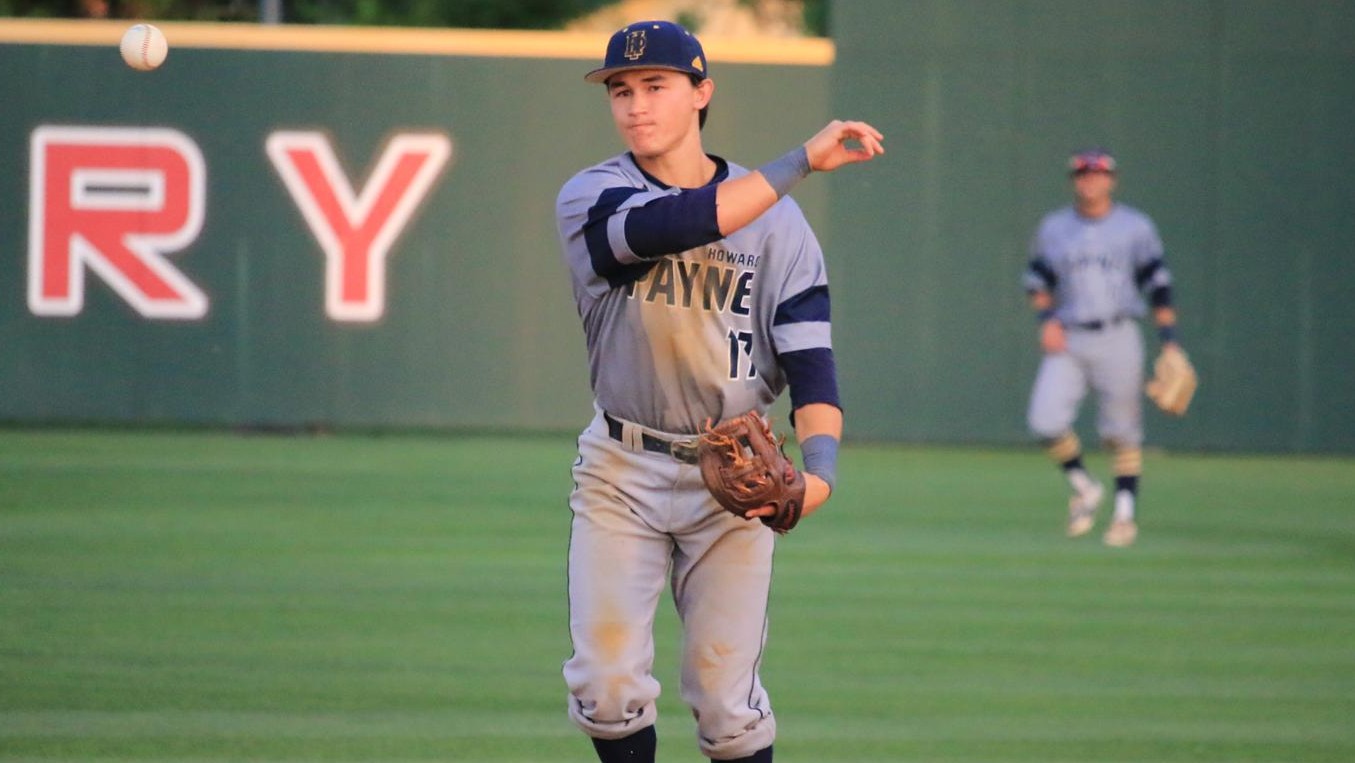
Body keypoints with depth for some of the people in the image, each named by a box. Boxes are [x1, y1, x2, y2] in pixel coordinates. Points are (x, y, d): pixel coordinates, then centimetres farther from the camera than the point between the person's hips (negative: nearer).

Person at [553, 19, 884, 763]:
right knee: (607, 684, -5)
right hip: (621, 475, 0)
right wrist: (803, 160, -29)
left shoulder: (777, 221, 0)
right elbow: (668, 228, -26)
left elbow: (810, 359, -6)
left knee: (726, 698, -2)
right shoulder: (590, 198, -4)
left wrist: (818, 470, -25)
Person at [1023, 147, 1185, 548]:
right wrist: (1047, 320, -5)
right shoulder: (1054, 227, 9)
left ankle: (1125, 513, 10)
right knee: (1045, 420, -14)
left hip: (1117, 339, -2)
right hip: (1067, 342, 2)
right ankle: (1083, 488, 9)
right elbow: (1038, 281, 13)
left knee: (1122, 431, -1)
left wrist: (1170, 343, -2)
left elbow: (1159, 286, 4)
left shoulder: (1135, 227, 4)